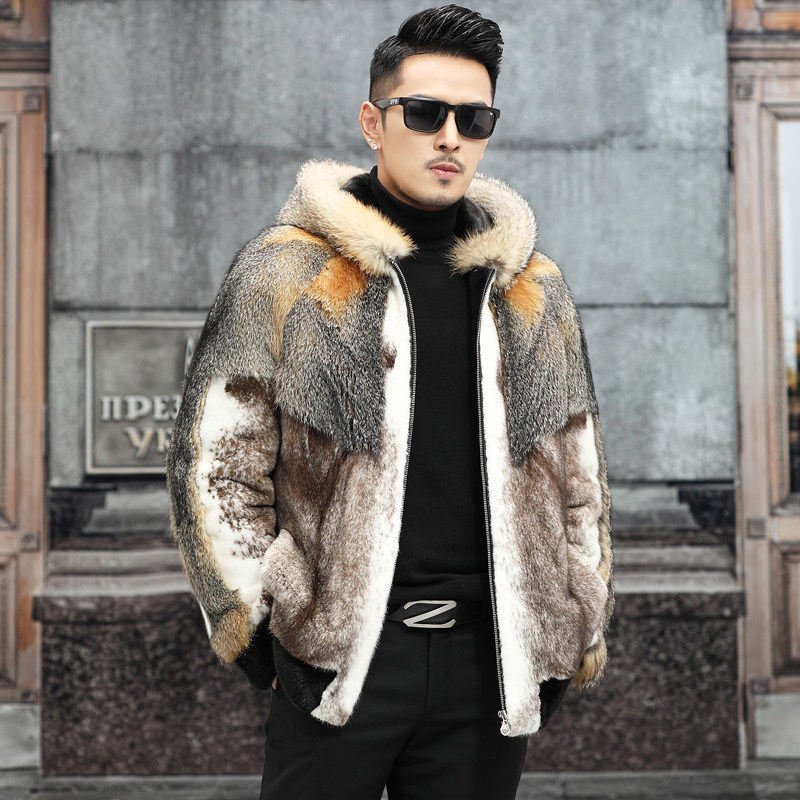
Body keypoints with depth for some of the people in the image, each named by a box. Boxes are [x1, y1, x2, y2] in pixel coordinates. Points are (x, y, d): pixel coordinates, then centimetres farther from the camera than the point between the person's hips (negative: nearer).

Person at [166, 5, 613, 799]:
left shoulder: (536, 290, 11)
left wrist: (571, 643, 11)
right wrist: (262, 633, -3)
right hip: (335, 653, -3)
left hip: (491, 659, 3)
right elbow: (214, 466, 0)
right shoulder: (283, 274, -1)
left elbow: (578, 477, 16)